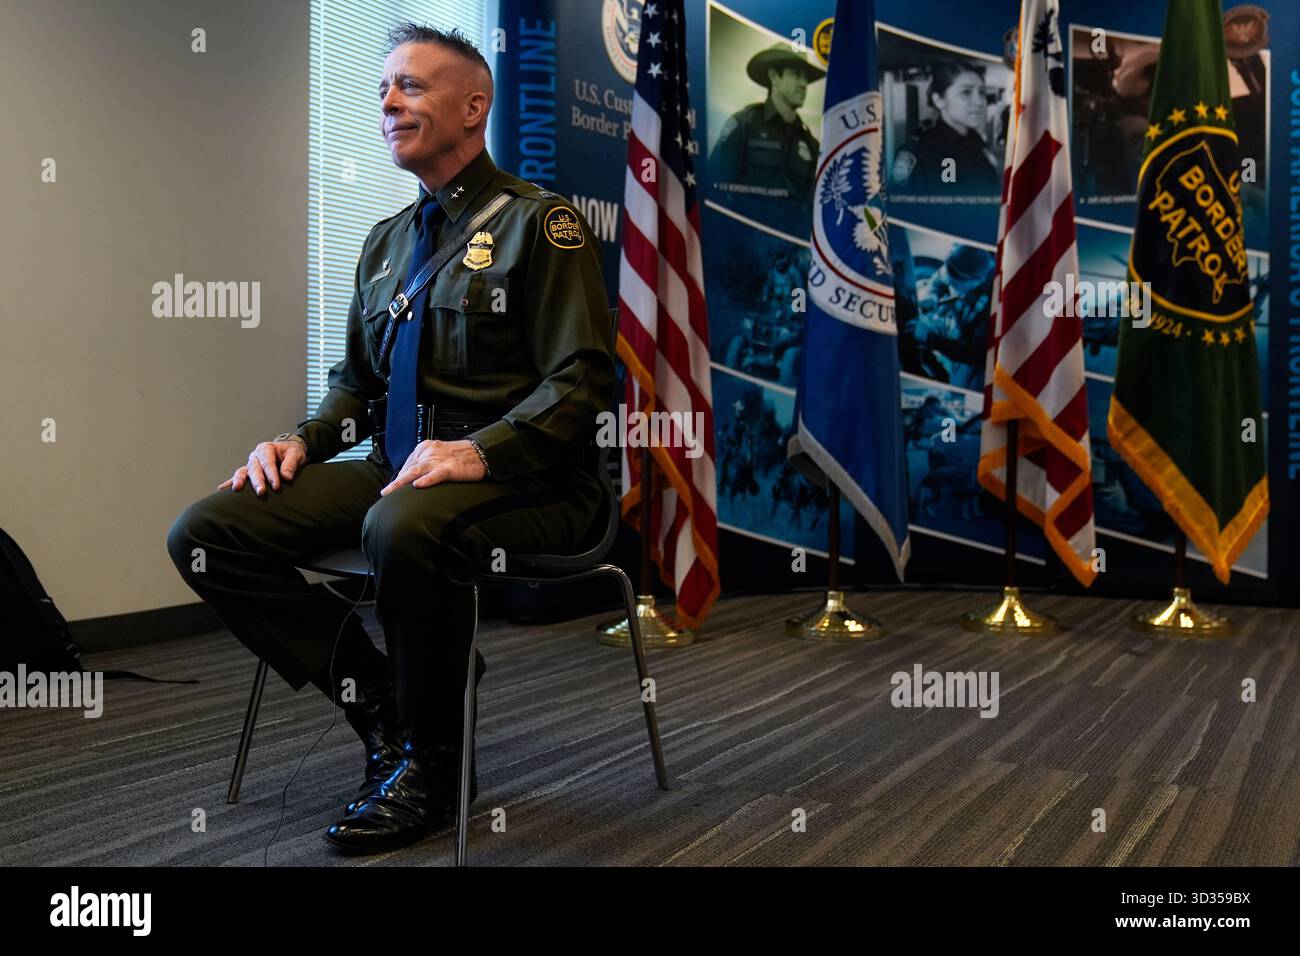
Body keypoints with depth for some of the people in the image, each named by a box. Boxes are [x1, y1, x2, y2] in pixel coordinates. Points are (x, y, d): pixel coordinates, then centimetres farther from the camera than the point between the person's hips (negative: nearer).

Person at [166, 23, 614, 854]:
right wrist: (304, 440, 4)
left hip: (516, 480, -7)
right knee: (206, 532, -10)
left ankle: (433, 763, -15)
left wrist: (480, 450, -25)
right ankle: (380, 703, -4)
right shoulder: (388, 241, 19)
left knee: (401, 529, -40)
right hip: (397, 469, 7)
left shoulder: (539, 222, -2)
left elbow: (581, 380, -11)